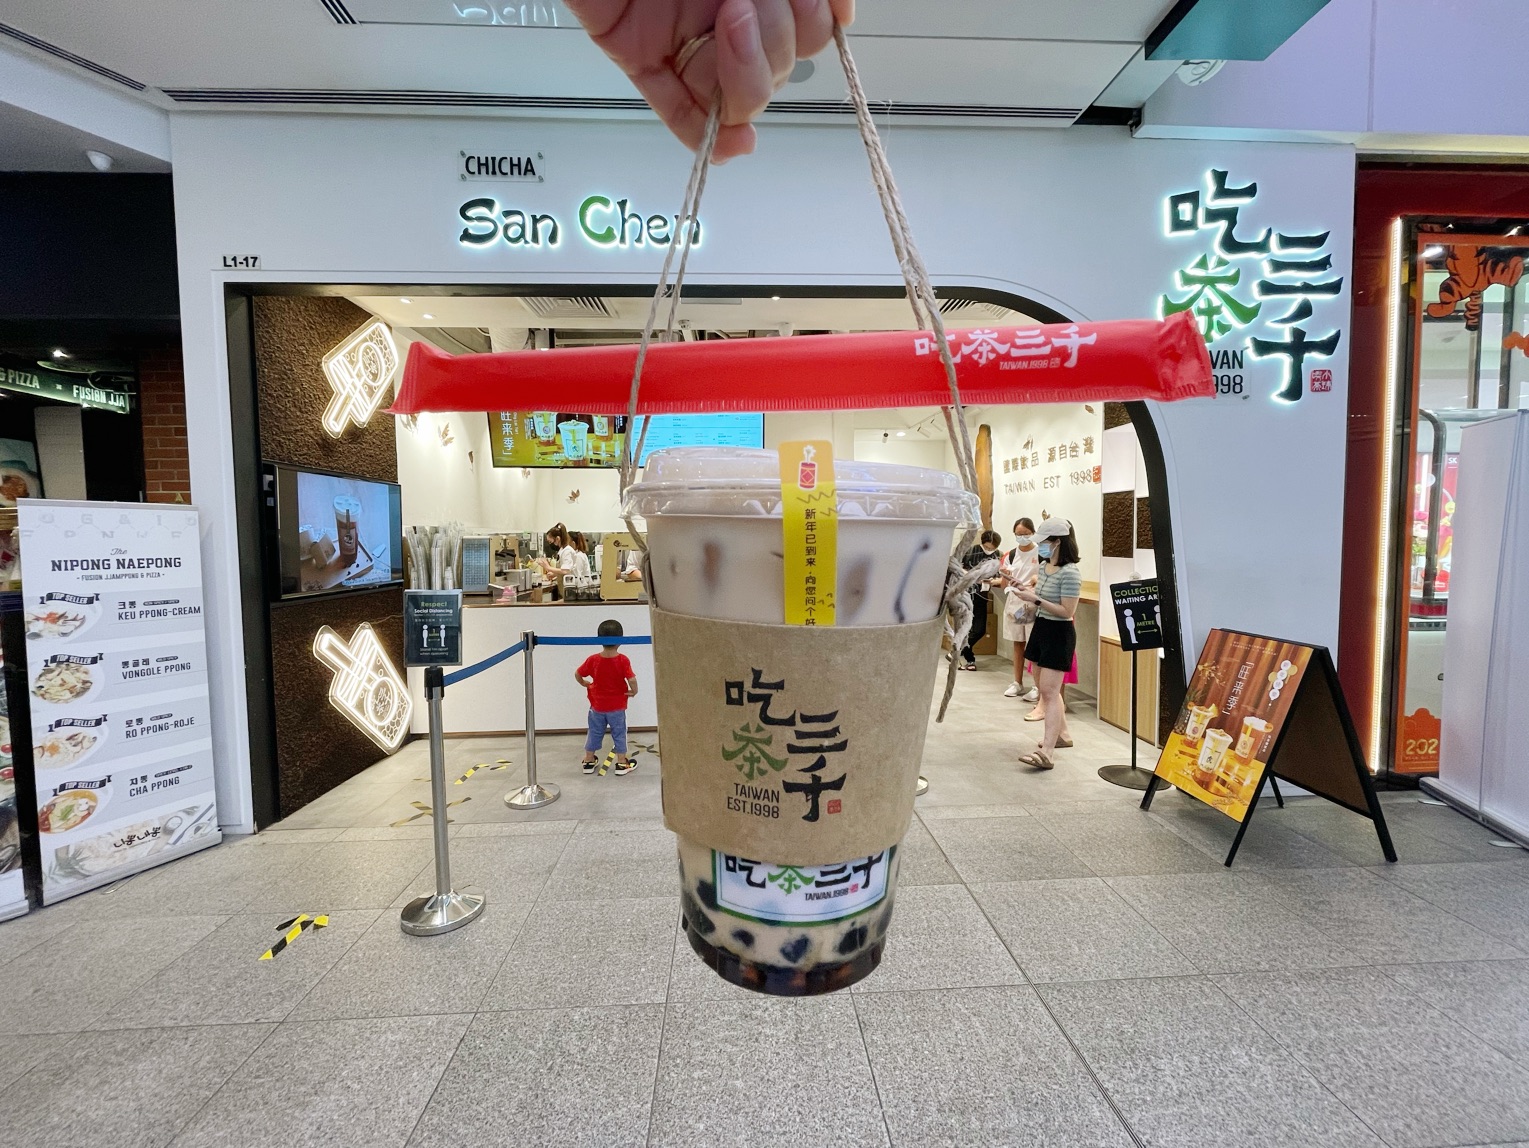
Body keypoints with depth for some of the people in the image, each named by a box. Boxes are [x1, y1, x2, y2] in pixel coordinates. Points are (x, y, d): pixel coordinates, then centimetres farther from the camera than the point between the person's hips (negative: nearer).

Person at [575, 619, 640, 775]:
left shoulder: (593, 660, -12)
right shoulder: (623, 660, -19)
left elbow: (577, 674, -3)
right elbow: (632, 679, -25)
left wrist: (584, 683, 16)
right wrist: (634, 691, -6)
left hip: (597, 706, 2)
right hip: (617, 707, -2)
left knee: (595, 732, 18)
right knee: (619, 733, 12)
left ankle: (588, 761, 30)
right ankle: (622, 763, 18)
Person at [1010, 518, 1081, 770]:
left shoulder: (1069, 573, -19)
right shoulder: (1044, 567, 7)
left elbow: (1067, 612, -22)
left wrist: (1035, 600, -23)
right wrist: (1026, 592, 5)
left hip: (1058, 634, -9)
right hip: (1040, 629, 9)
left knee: (1049, 692, -13)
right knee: (1044, 688, 17)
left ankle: (1046, 752, -15)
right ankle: (1062, 734, 33)